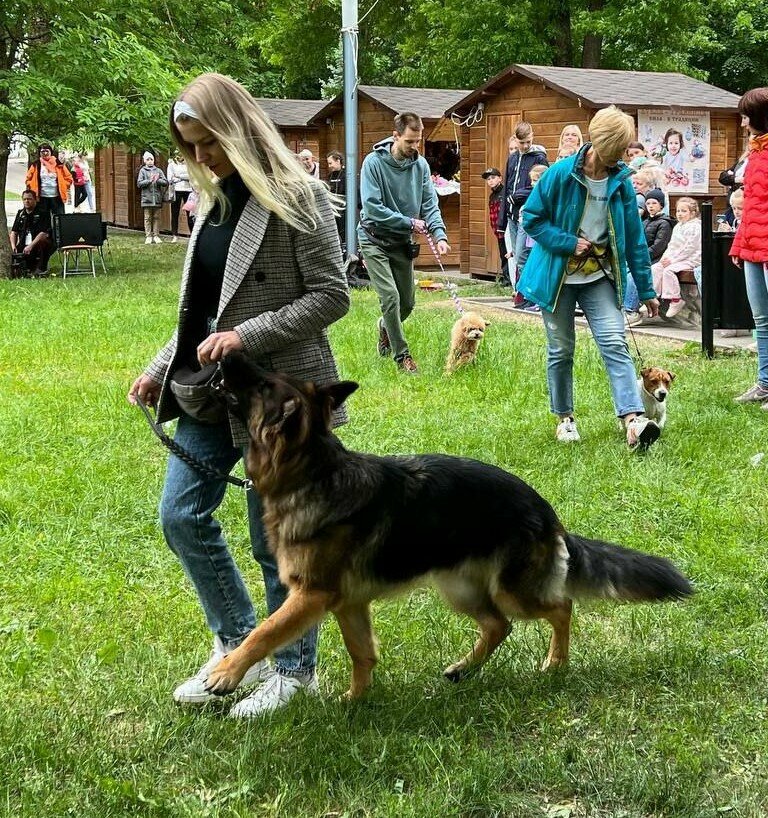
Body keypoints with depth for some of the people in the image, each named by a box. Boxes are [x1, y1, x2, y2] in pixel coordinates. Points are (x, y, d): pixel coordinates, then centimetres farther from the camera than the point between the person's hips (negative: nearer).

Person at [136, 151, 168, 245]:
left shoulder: (158, 171, 9)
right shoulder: (142, 171, 5)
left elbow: (165, 182, 3)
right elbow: (139, 184, -4)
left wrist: (158, 180, -14)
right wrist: (149, 180, -13)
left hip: (157, 198, 2)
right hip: (147, 198, -2)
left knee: (156, 218, 5)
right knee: (147, 218, -1)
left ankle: (156, 235, 10)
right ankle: (148, 236, 3)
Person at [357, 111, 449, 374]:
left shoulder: (420, 164, -2)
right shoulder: (374, 162, -16)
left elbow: (430, 204, -4)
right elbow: (372, 207, -21)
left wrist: (440, 234, -21)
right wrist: (410, 223, -19)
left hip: (403, 243, 5)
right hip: (375, 240, -5)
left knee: (407, 303, 12)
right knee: (391, 297, -15)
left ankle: (386, 328, 44)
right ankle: (402, 355, -2)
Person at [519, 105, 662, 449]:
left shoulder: (621, 181, -4)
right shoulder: (560, 174, -14)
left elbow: (634, 238, 2)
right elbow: (532, 219, -5)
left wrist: (646, 290, 4)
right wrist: (569, 243, -18)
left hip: (599, 278, 2)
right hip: (558, 277, -2)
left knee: (615, 343, -14)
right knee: (561, 350, 8)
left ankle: (634, 420, -24)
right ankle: (564, 418, 25)